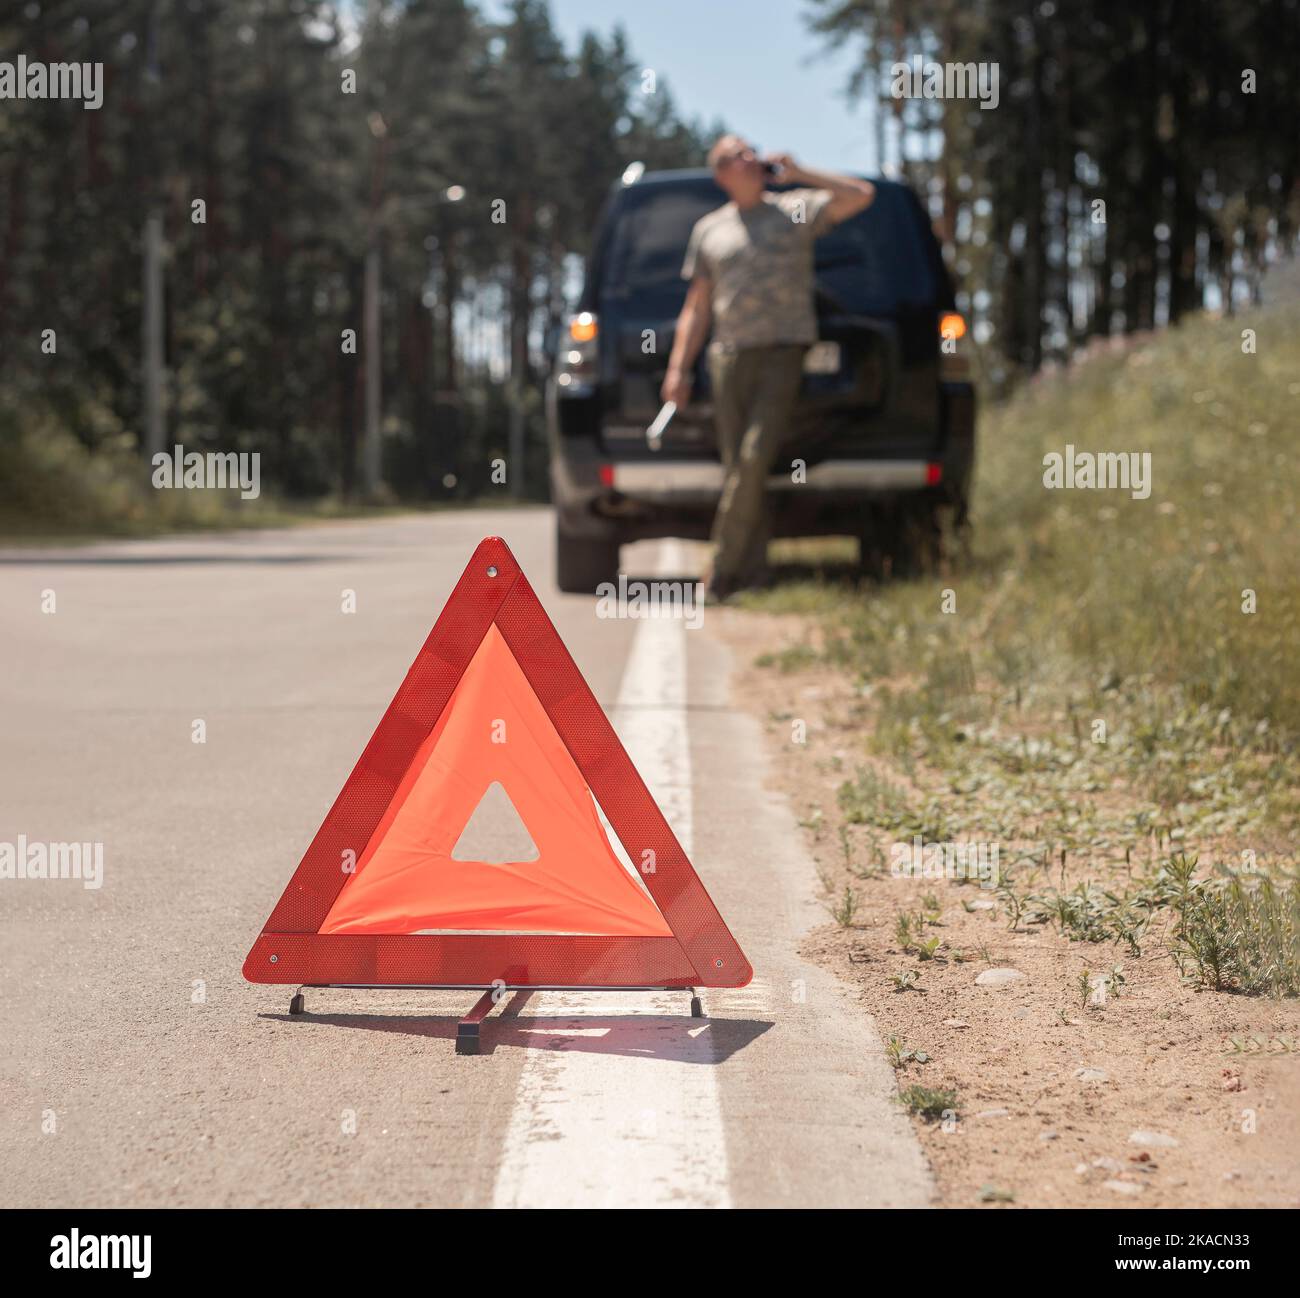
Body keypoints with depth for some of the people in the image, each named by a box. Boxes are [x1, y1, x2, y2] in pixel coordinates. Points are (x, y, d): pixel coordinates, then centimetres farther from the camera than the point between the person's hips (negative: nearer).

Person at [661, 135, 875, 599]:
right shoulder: (709, 230, 18)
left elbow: (861, 194, -1)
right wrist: (678, 368, 9)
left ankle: (723, 571, -10)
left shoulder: (796, 209, 11)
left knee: (755, 458, -14)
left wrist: (798, 173, 0)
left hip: (784, 351, -3)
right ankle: (752, 572, 3)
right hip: (730, 353, 3)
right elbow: (697, 307, 18)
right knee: (737, 465, -1)